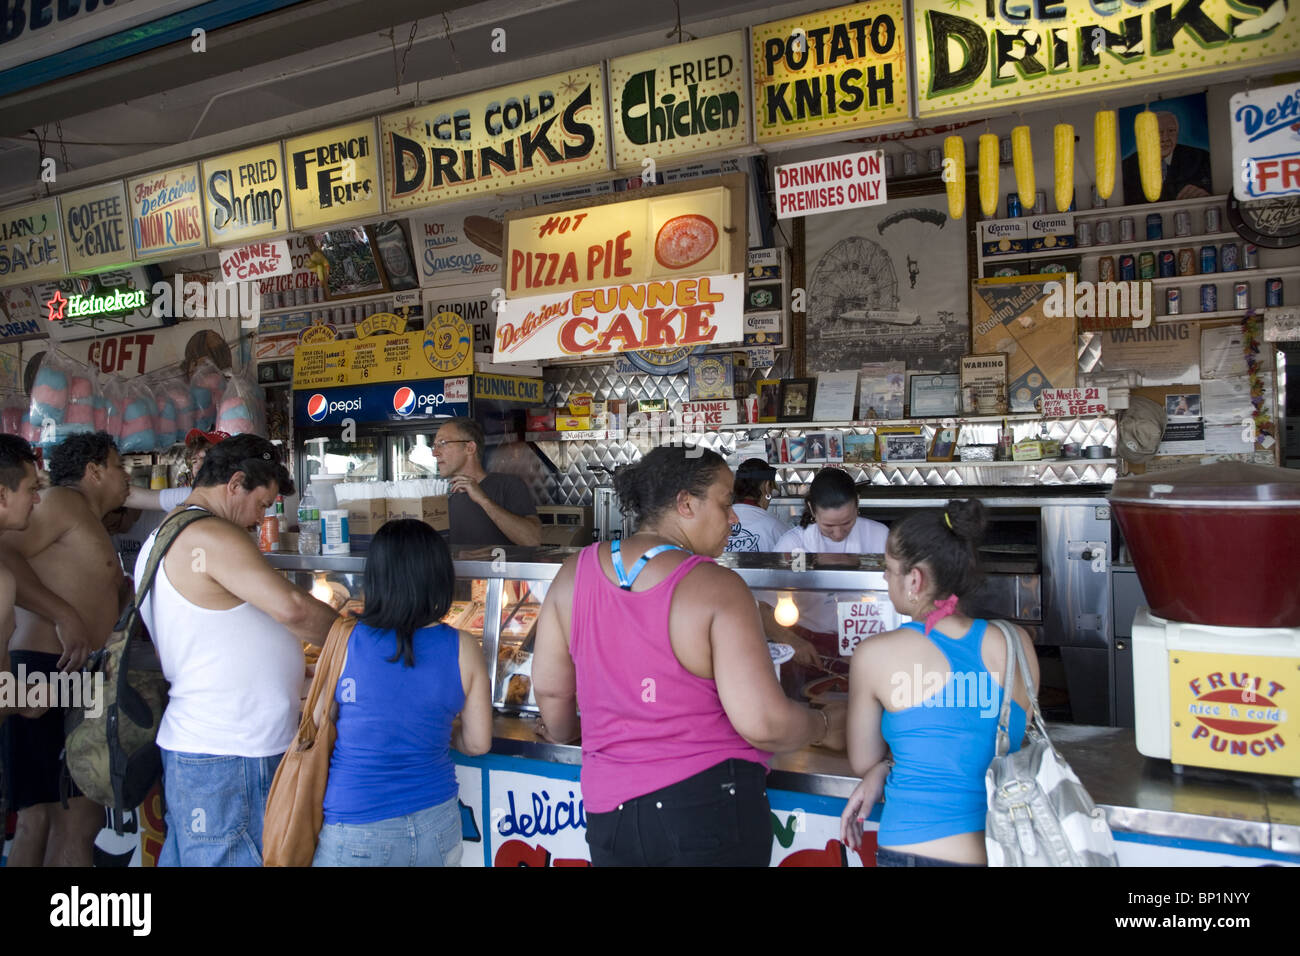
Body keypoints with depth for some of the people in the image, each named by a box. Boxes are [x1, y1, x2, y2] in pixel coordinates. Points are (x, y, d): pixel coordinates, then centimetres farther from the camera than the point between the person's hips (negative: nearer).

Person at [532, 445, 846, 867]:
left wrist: (563, 734, 29)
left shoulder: (576, 572, 0)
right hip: (710, 806, -4)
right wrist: (825, 727, 1)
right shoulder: (716, 587, -16)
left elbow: (548, 687, 8)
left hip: (610, 810, 5)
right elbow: (762, 723, -18)